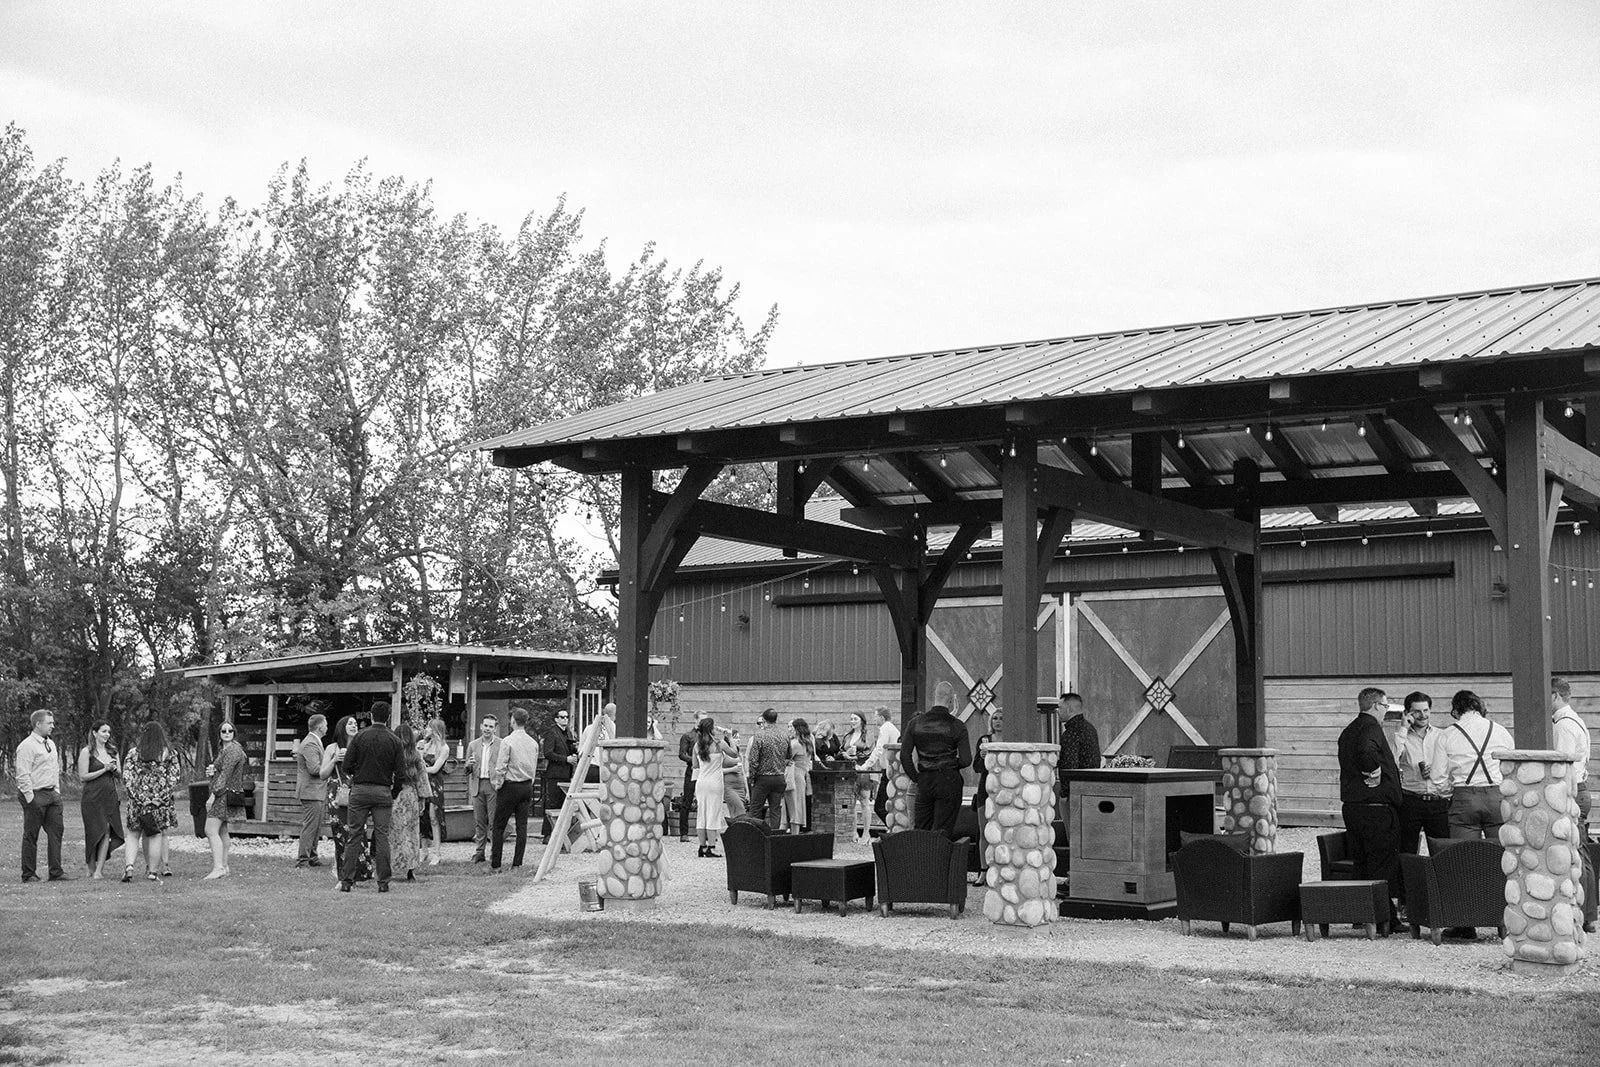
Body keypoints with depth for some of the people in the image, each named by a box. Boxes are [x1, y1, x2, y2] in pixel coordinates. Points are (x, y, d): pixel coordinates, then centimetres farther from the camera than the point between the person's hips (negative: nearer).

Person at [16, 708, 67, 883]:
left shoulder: (50, 744, 15)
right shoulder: (26, 746, -12)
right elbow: (23, 775, -15)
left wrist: (57, 791, 15)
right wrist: (30, 798, -17)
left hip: (52, 794, 8)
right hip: (35, 795, -8)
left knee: (55, 832, 4)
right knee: (31, 836, 1)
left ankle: (56, 872, 7)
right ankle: (29, 874, 8)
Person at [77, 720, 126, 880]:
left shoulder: (112, 751, 14)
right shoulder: (87, 752, -3)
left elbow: (120, 775, 16)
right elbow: (83, 777, -8)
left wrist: (114, 769, -6)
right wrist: (104, 769, -13)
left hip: (110, 797, 4)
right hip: (93, 797, -4)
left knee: (107, 833, -6)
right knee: (95, 833, -2)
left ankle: (99, 870, -6)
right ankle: (91, 868, 11)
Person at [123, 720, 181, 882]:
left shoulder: (133, 753, 3)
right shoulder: (169, 753, 1)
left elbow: (127, 776, -3)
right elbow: (175, 776, -5)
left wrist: (139, 796, -4)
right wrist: (162, 796, -5)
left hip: (138, 801, 1)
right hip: (161, 801, -1)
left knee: (133, 834, 11)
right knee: (156, 835, 7)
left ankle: (129, 866, -6)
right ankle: (152, 870, 7)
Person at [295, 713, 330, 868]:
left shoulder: (313, 742, 18)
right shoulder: (310, 744, -16)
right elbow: (315, 769, -23)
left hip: (317, 792, 11)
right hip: (312, 792, -11)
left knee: (315, 827, 14)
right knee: (310, 826, -8)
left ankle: (312, 857, 20)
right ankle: (303, 860, -5)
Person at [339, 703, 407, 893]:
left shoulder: (359, 737, -2)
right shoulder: (395, 741, -1)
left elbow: (347, 767, -4)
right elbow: (401, 774, -3)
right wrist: (393, 795, 11)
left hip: (360, 790, 0)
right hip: (383, 792, 0)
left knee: (355, 836, 4)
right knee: (382, 836, 4)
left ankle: (346, 881, 4)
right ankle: (383, 882, 4)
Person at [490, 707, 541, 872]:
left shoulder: (508, 741, -12)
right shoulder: (533, 743, 5)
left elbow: (501, 767, -12)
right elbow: (534, 768, 11)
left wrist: (498, 785, 1)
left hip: (510, 786, -5)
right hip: (527, 787, 5)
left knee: (499, 826, 2)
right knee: (522, 826, 6)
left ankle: (495, 865, 2)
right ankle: (517, 864, 7)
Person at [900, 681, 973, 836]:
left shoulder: (916, 723, 4)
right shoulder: (957, 726, -6)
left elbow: (904, 755, 1)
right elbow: (966, 760, -9)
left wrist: (916, 778, 9)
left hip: (924, 781, 3)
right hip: (949, 782, -3)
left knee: (920, 830, 10)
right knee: (942, 832, 1)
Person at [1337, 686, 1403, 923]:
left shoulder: (1347, 732, 17)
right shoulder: (1371, 727, -13)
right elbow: (1366, 751, -32)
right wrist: (1374, 771, -18)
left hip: (1351, 804, 9)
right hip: (1376, 805, -9)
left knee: (1361, 861, 14)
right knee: (1384, 862, -4)